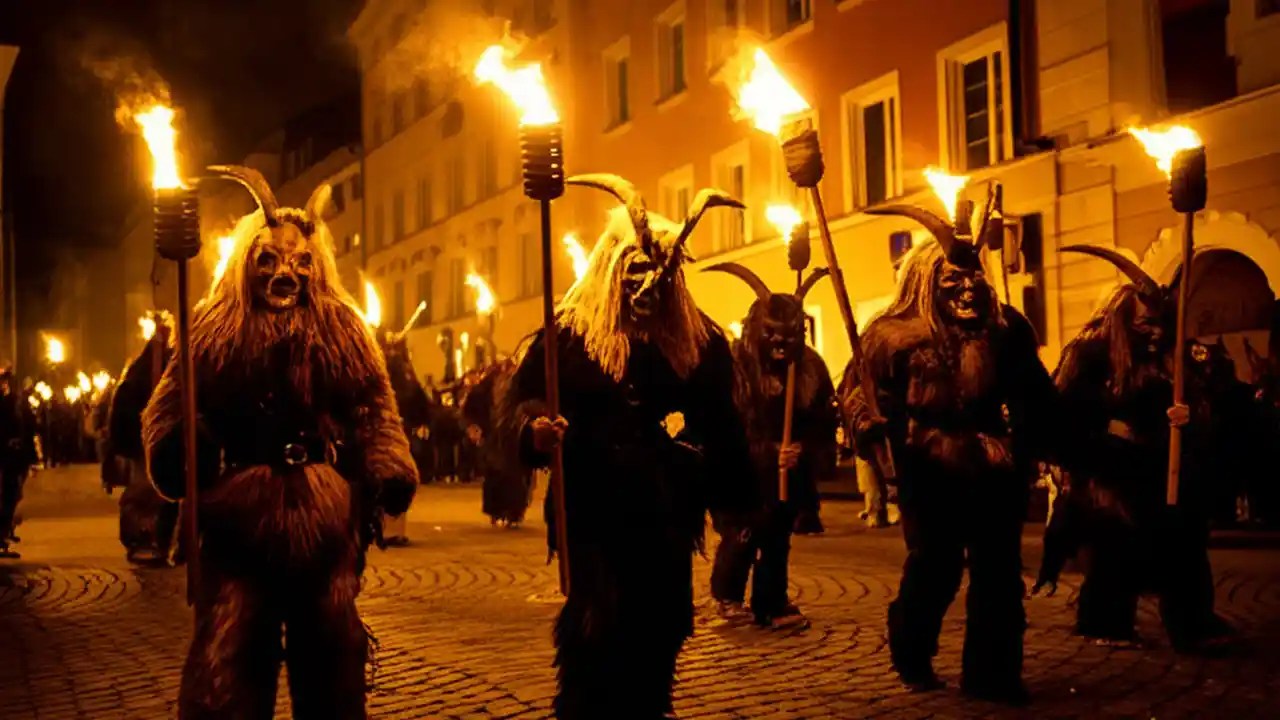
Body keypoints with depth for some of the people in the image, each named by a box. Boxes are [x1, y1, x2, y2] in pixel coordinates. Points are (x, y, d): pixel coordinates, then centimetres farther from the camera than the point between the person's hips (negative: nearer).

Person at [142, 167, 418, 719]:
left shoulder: (343, 331, 5)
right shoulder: (215, 330, 2)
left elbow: (373, 411, 1)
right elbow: (172, 408, 1)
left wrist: (390, 475, -14)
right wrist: (178, 459, -20)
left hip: (326, 519, 1)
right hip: (240, 517, -1)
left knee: (329, 645, 13)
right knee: (229, 656, 3)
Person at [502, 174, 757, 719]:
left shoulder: (698, 337, 7)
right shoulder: (572, 331, -2)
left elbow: (721, 425, 12)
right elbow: (521, 397, -5)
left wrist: (738, 498, 11)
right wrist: (534, 428, -28)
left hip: (667, 512, 4)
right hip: (595, 511, -4)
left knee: (663, 629, 10)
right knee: (599, 633, -9)